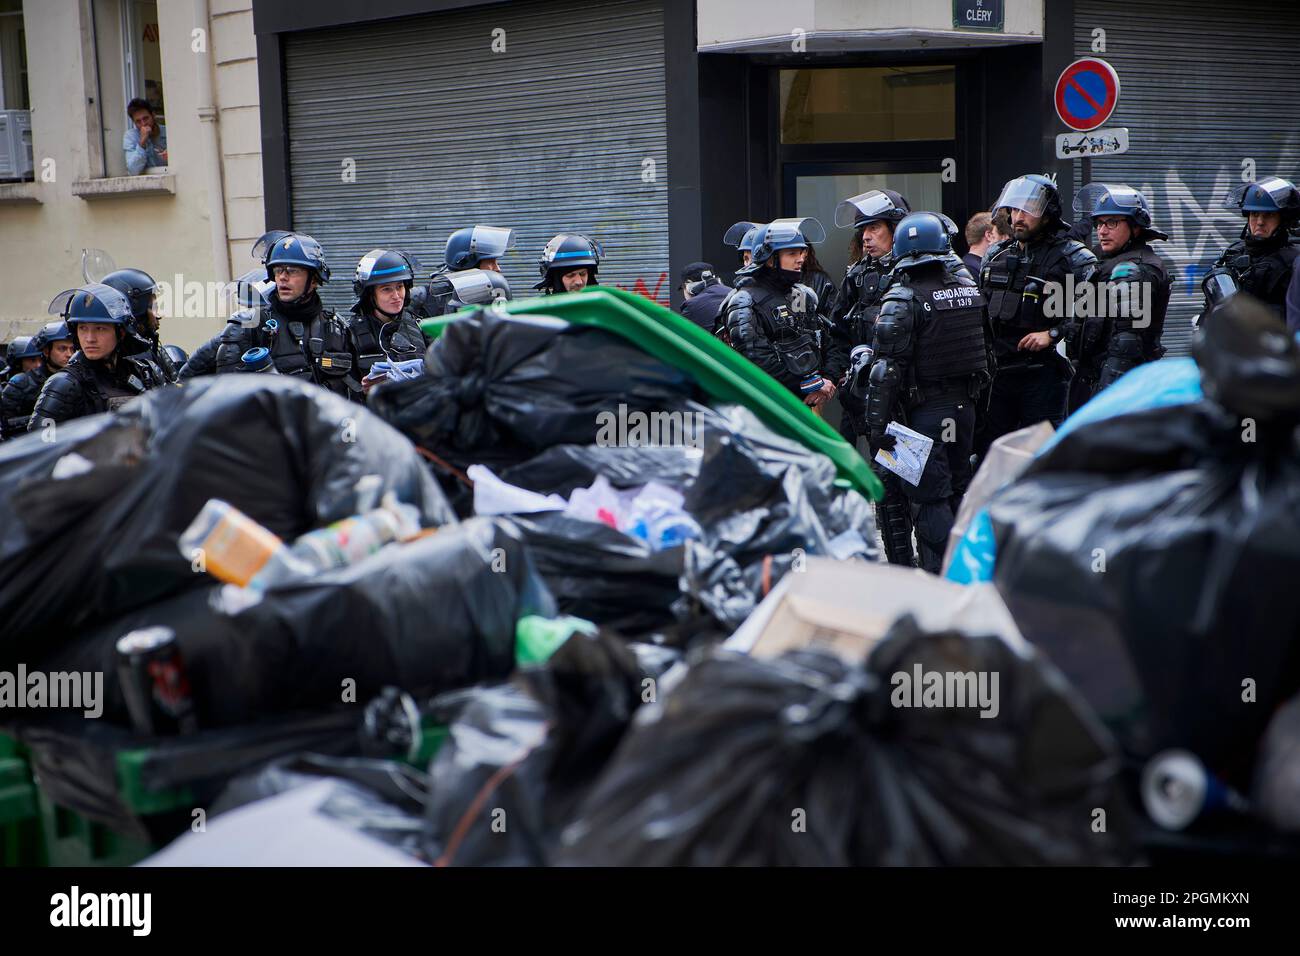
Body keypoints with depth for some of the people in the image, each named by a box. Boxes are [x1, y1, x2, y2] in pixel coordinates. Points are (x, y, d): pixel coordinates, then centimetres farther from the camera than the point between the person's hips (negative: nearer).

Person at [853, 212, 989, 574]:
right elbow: (983, 348, 14)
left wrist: (877, 423, -14)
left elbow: (886, 367, -17)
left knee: (929, 497, -3)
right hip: (965, 405, 7)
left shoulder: (902, 300, -14)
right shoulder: (969, 287, 5)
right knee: (957, 491, 18)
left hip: (925, 411, -6)